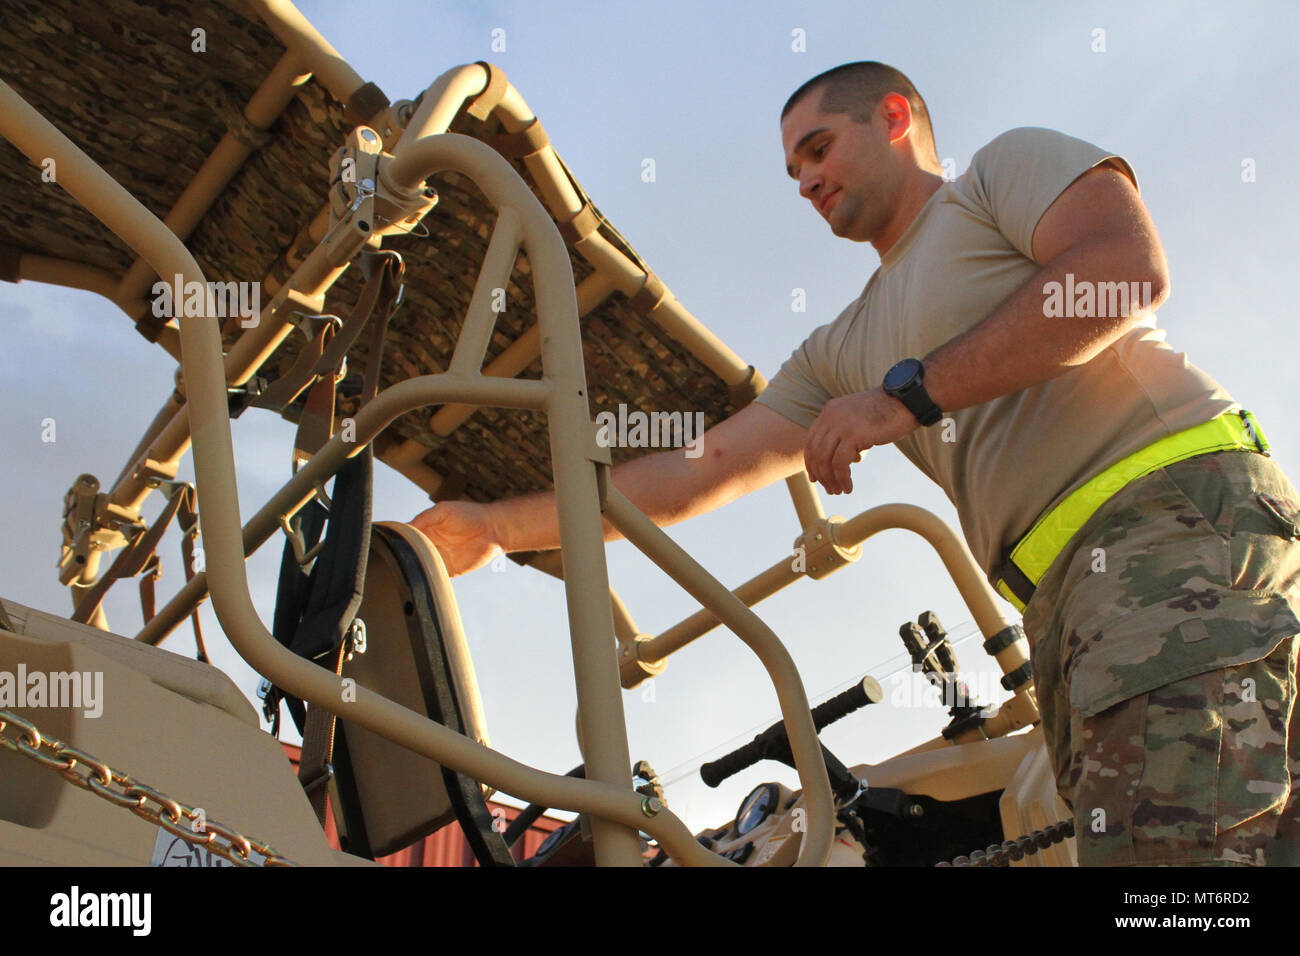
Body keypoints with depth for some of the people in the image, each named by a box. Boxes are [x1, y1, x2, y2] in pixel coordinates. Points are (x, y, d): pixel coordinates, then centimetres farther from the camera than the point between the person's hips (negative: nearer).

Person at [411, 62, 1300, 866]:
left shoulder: (1011, 162, 14)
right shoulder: (842, 351, 30)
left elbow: (1128, 266, -8)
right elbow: (696, 473, 26)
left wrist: (910, 393, -9)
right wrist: (494, 525, 23)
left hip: (1176, 510, -6)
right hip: (1066, 597, 7)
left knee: (1172, 840, -25)